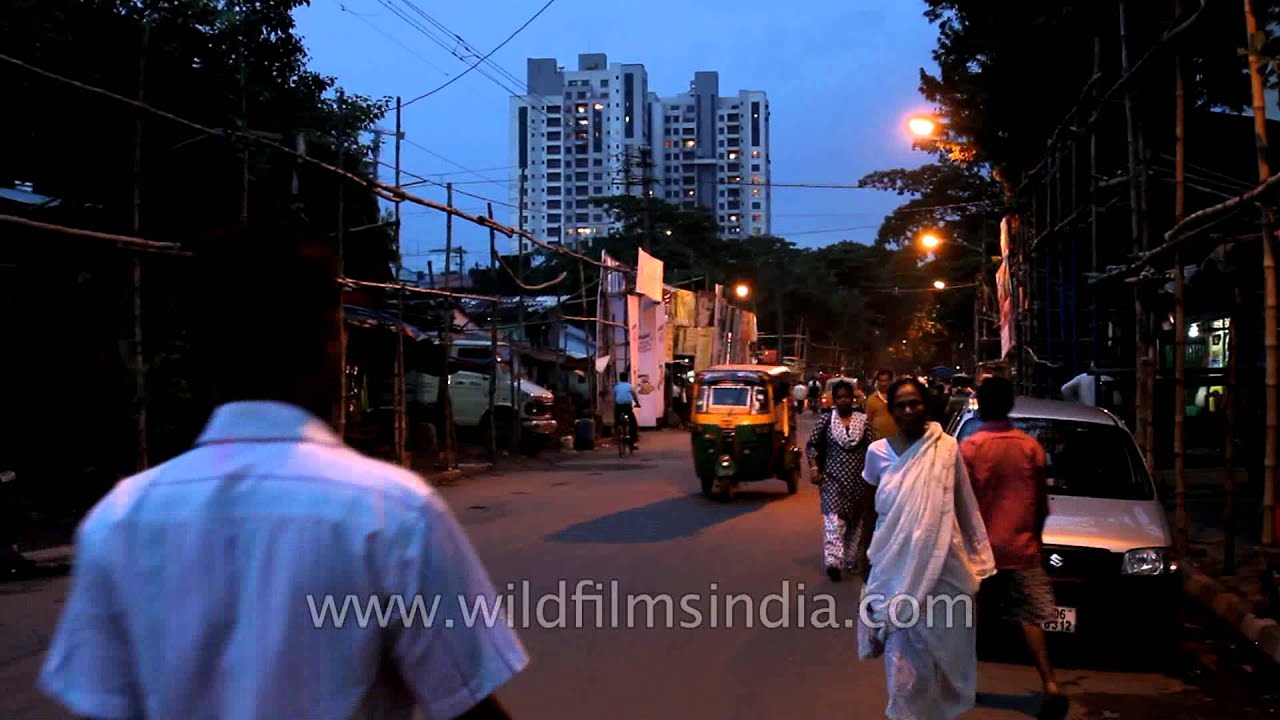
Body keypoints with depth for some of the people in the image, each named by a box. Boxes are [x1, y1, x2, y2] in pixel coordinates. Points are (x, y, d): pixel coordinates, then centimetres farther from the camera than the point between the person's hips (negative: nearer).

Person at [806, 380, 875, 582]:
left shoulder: (863, 420, 2)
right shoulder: (826, 419, 0)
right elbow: (812, 445, 4)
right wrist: (814, 468, -7)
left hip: (858, 478, 2)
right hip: (834, 477, -2)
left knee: (857, 520, 10)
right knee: (834, 517, -14)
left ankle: (852, 560, 22)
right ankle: (833, 560, -23)